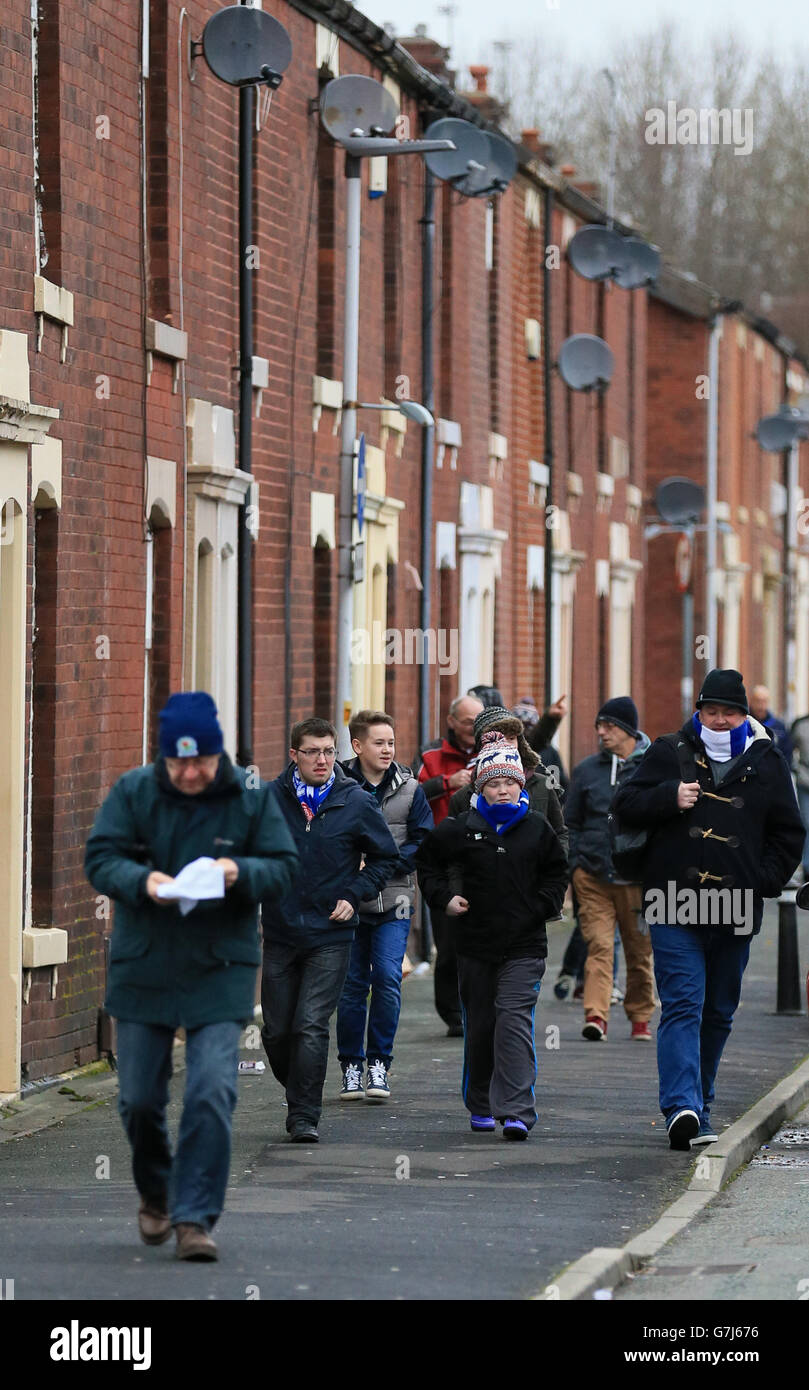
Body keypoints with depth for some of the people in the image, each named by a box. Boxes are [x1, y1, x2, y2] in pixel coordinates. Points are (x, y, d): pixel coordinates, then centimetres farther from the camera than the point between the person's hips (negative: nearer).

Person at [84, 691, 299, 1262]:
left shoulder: (253, 799, -3)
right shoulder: (133, 792, -2)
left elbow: (284, 867, -1)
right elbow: (100, 858, -5)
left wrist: (241, 872, -22)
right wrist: (141, 880, -26)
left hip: (220, 973, -1)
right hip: (143, 970, 2)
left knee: (212, 1093, -14)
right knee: (139, 1098, 7)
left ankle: (195, 1217, -8)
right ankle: (156, 1193, 34)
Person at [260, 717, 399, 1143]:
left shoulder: (357, 802, -3)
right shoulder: (271, 798, -1)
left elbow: (385, 859, 9)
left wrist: (353, 896, -3)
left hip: (330, 936, -2)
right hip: (280, 933, 2)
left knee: (311, 1027, -11)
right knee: (276, 1032, 7)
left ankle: (305, 1116, -5)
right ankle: (299, 1099, 29)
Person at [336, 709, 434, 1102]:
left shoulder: (410, 790, 4)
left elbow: (423, 844, 2)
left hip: (393, 900, 0)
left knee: (388, 978, -9)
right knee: (352, 984, 4)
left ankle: (379, 1063, 0)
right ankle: (351, 1066, 14)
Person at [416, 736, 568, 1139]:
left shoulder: (536, 828, 2)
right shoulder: (462, 828, 0)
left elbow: (557, 872, 15)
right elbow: (428, 861, 14)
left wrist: (541, 906, 1)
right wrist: (444, 898, 2)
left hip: (524, 946, -2)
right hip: (476, 943, 2)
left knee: (514, 1021, -13)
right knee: (479, 1026, 11)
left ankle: (516, 1112, -18)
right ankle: (481, 1106, 26)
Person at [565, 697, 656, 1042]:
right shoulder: (587, 770, 8)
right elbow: (571, 822, 14)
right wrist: (574, 864, 4)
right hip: (593, 875, 1)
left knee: (640, 950, 7)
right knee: (598, 945, -11)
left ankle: (640, 1018, 20)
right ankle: (596, 1015, -18)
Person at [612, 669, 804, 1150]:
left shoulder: (768, 764, 8)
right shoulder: (671, 753, 5)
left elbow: (788, 834, 14)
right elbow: (626, 804, 4)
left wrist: (763, 882, 0)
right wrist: (669, 798, -14)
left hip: (737, 912, 3)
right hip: (674, 907, -3)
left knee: (719, 1014, 12)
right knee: (683, 1006, -13)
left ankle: (698, 1104, 26)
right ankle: (683, 1109, -24)